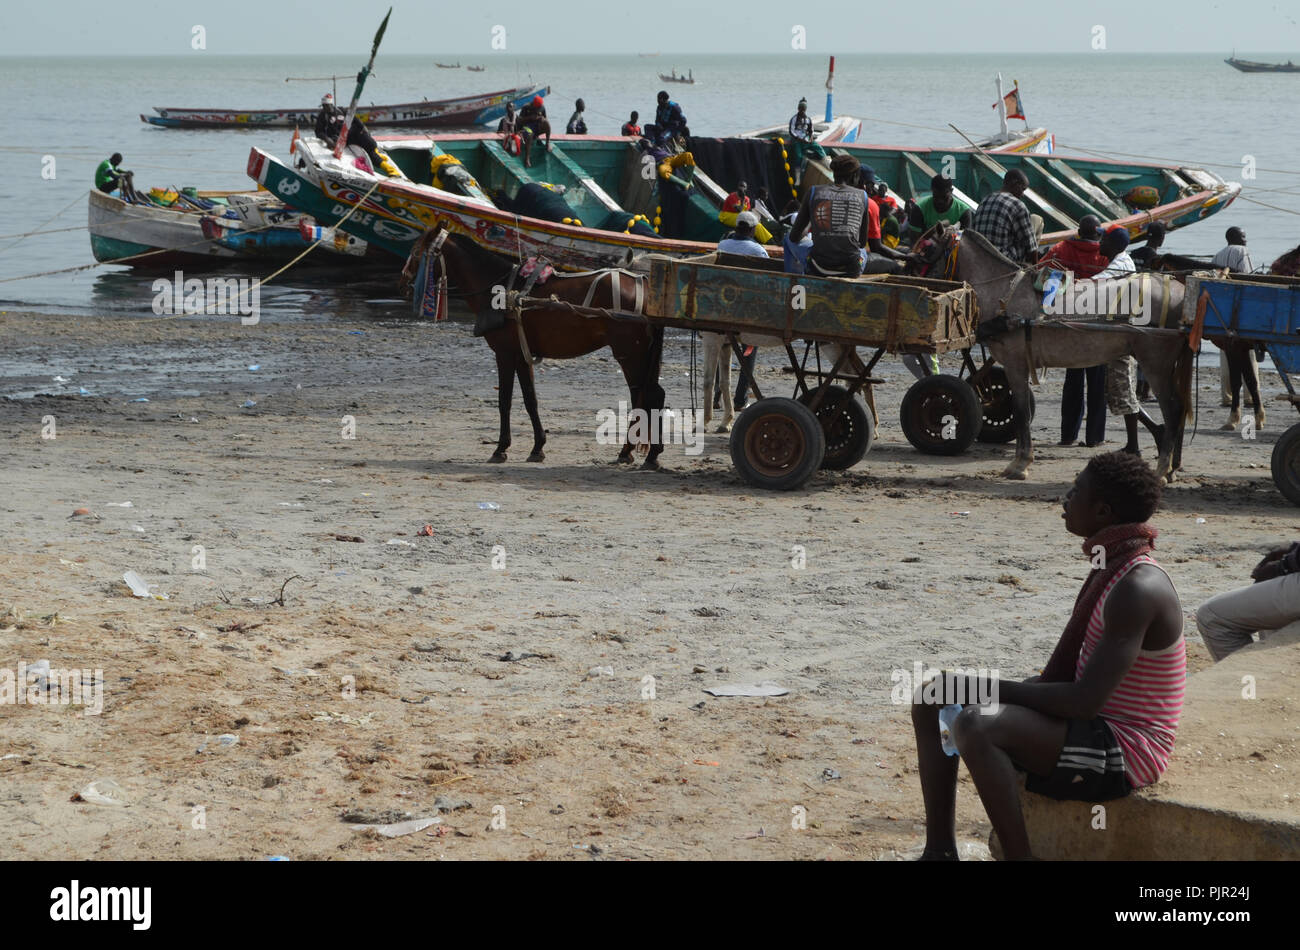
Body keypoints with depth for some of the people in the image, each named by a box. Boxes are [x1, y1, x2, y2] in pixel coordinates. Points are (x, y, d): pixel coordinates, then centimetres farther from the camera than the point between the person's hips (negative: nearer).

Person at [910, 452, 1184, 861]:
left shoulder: (1139, 589, -23)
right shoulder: (1107, 569, 9)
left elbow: (1085, 701, -28)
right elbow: (1061, 671, 13)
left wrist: (993, 689, -19)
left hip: (1124, 750, -11)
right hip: (1094, 729, 11)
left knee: (976, 726, -33)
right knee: (931, 701, 9)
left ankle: (1019, 856, -21)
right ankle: (939, 850, 7)